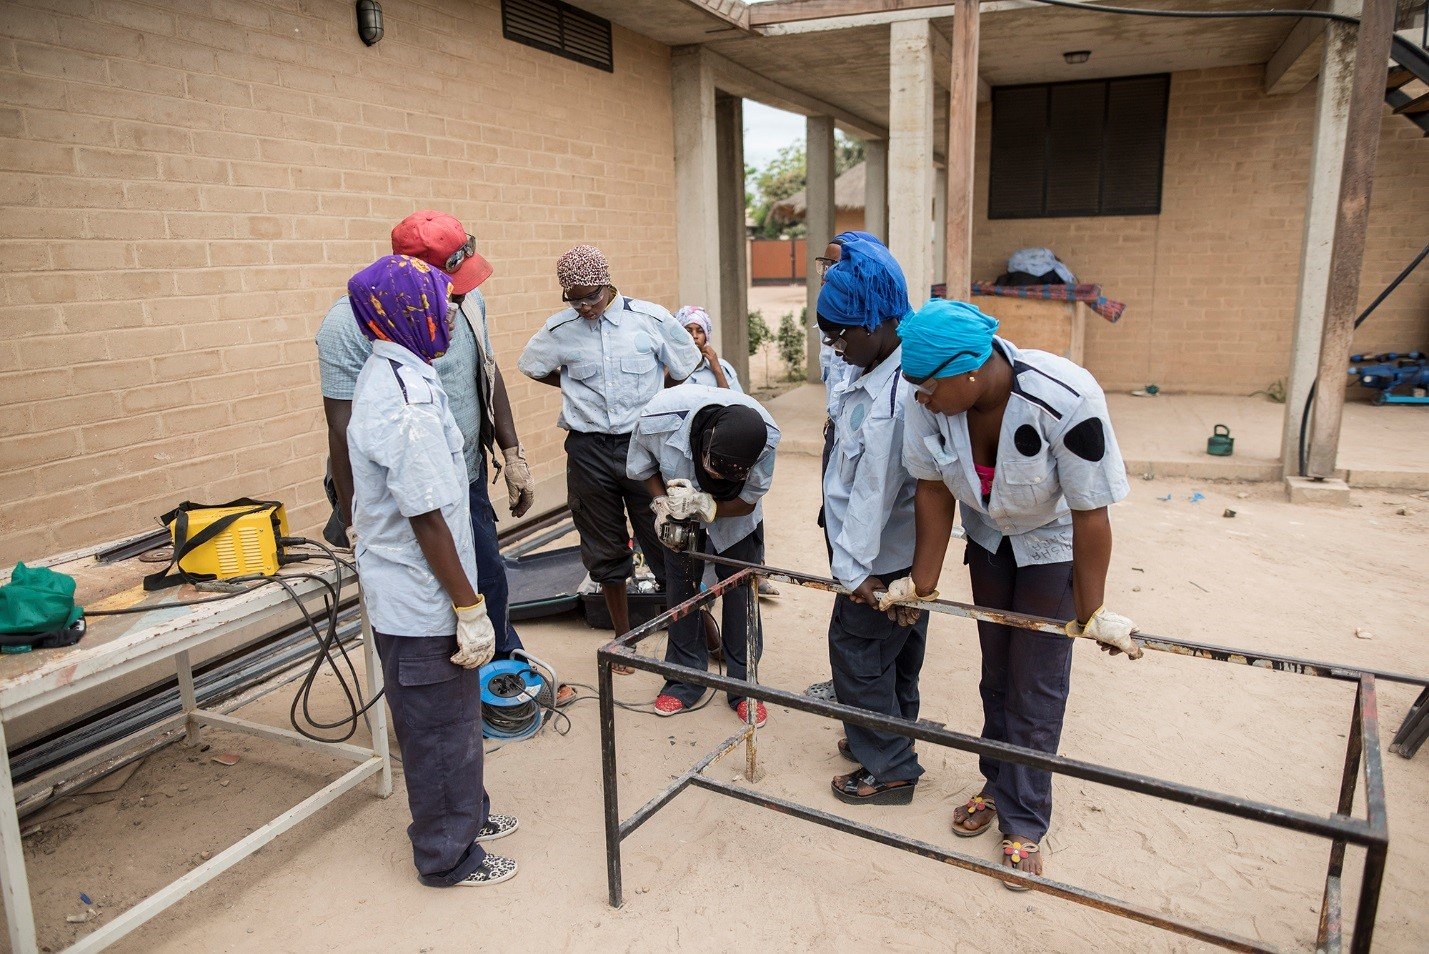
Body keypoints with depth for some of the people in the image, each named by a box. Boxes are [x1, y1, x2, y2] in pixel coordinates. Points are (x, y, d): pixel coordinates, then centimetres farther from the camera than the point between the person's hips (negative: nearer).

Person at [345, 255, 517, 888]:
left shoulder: (387, 376, 8)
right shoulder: (405, 397, -25)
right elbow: (427, 519, -26)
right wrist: (470, 607, -20)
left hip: (405, 596, 10)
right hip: (424, 603, -10)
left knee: (452, 716, 25)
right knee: (442, 728, 7)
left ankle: (464, 812, 44)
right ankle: (448, 856, 26)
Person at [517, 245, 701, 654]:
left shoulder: (650, 318, -4)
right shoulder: (560, 328, -1)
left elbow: (687, 369, 9)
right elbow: (529, 365, 17)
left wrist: (657, 404, 7)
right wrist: (576, 386, 9)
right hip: (588, 449, 2)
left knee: (664, 542, 3)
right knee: (605, 549, 13)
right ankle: (623, 636, 29)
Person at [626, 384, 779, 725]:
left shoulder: (766, 438, -39)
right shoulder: (658, 419, -39)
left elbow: (747, 501, -23)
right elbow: (643, 467, -14)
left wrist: (707, 506, -40)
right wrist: (663, 502, -31)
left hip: (735, 515, 0)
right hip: (683, 512, 1)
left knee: (741, 591, 1)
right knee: (680, 586, 3)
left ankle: (743, 683, 16)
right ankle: (685, 678, 19)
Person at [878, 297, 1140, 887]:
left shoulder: (1066, 402, -39)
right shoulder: (932, 398, -26)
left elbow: (1090, 513, -29)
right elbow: (933, 490, -13)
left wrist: (1092, 612, -21)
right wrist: (922, 584, -7)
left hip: (1053, 545, -4)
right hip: (988, 536, 4)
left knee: (1037, 688, 1)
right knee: (995, 673, 16)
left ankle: (1024, 823, 18)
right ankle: (997, 786, 36)